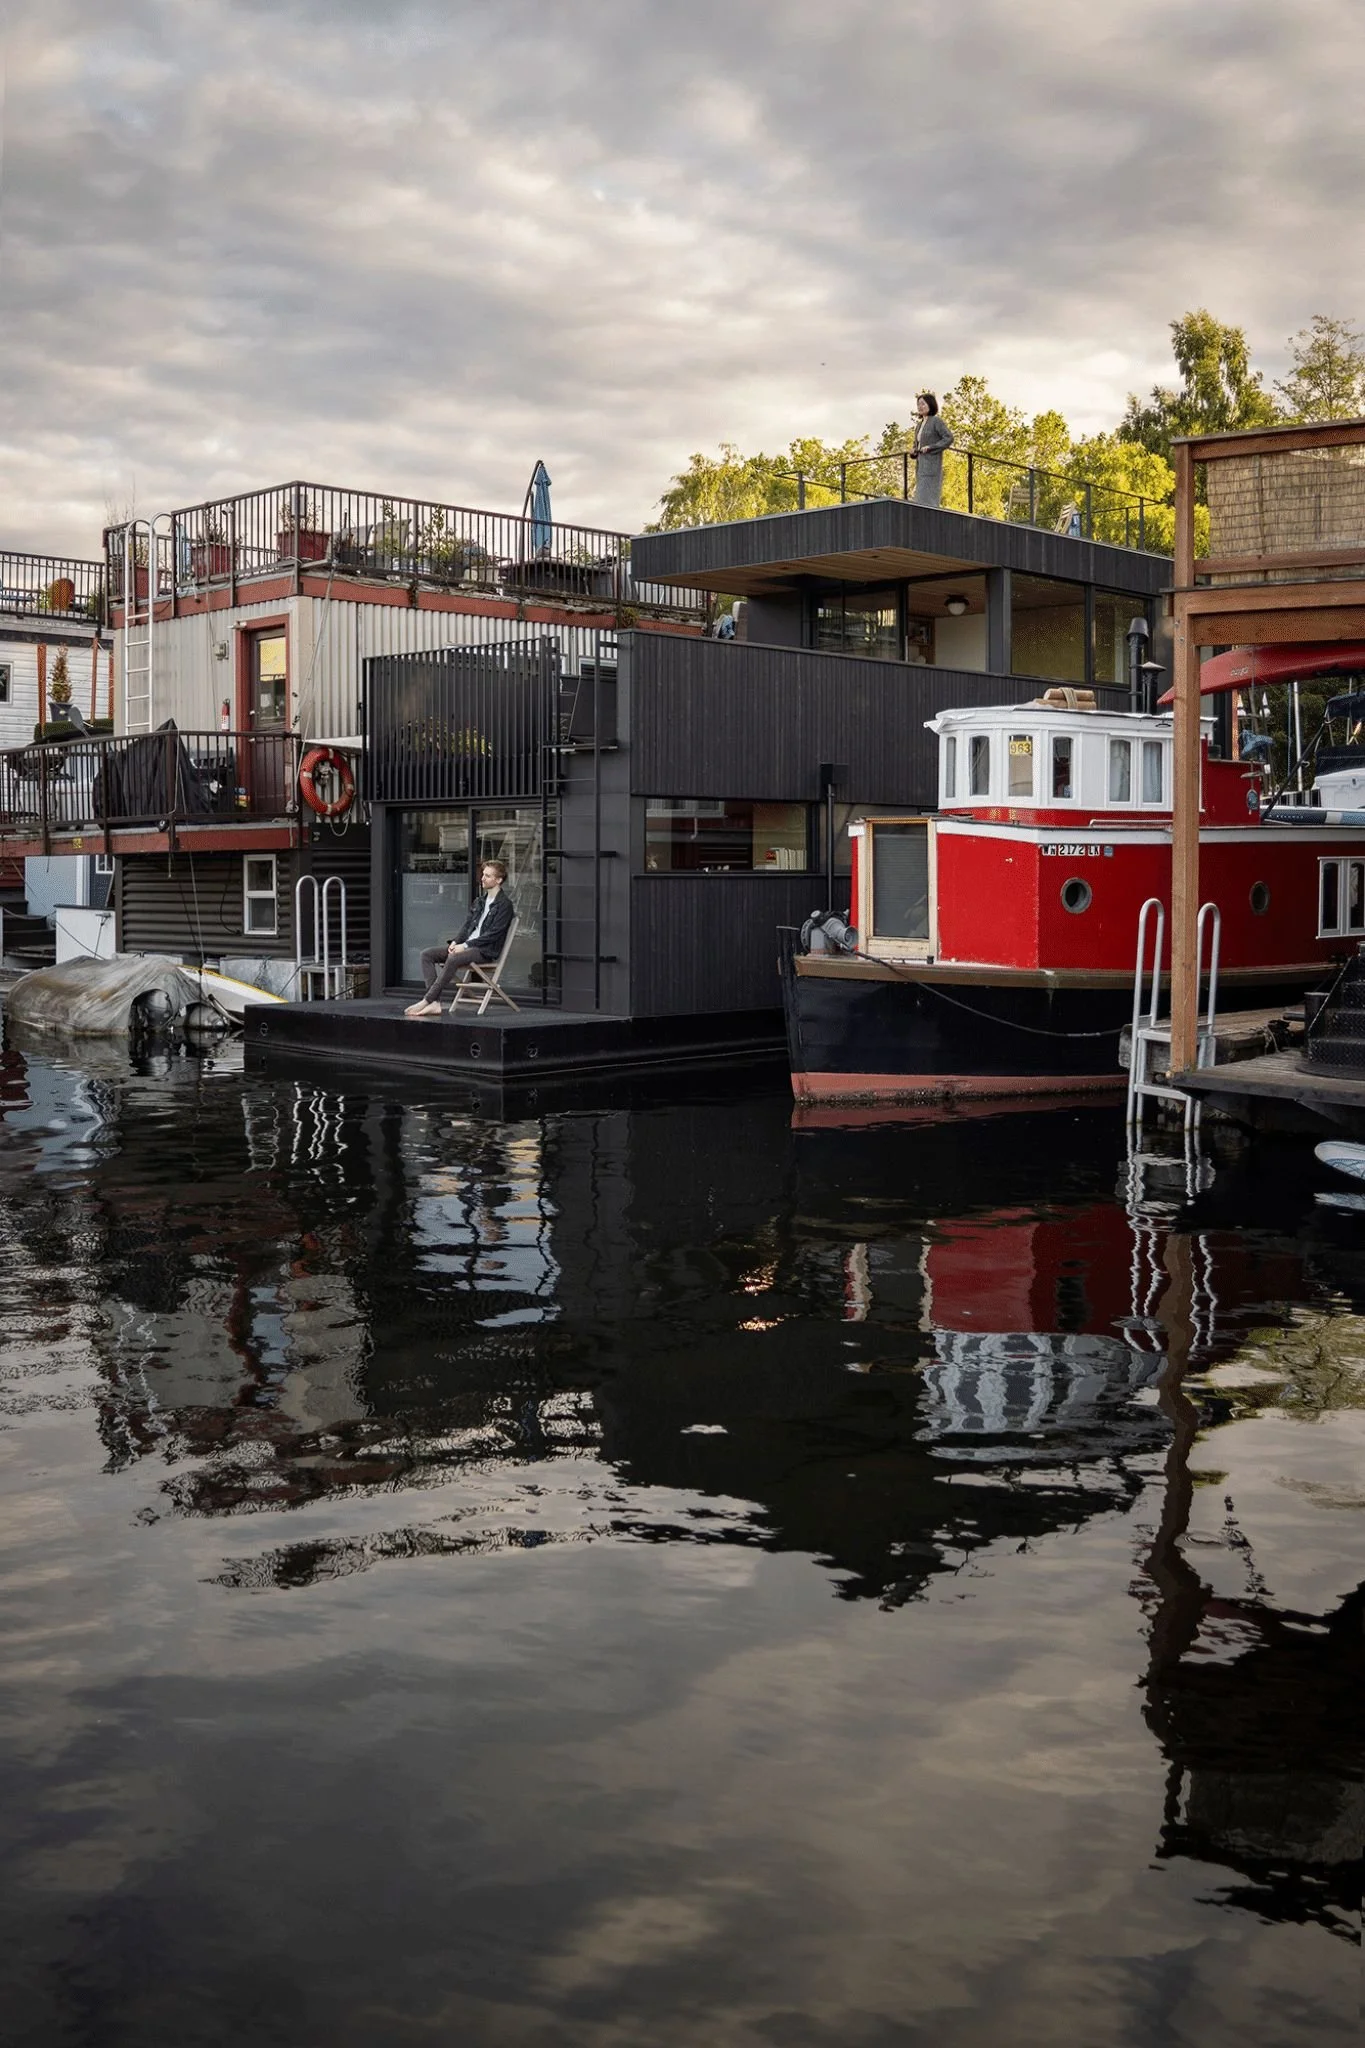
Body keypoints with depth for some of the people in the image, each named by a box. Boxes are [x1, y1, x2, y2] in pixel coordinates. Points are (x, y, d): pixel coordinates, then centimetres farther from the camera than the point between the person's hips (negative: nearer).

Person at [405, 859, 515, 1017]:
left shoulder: (505, 904, -7)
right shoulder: (481, 900, 19)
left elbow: (493, 934, -15)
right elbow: (467, 924, 17)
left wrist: (465, 945, -18)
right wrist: (455, 942, -4)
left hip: (485, 951, -9)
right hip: (468, 945, 9)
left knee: (452, 960, -36)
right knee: (428, 954, -7)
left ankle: (426, 1001, -31)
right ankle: (435, 1003, -21)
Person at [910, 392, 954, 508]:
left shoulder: (936, 420, -5)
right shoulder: (920, 425, 18)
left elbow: (949, 438, -13)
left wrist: (930, 448, -18)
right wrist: (913, 451, 2)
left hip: (931, 466, -8)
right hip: (921, 467, 8)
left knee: (926, 500, -15)